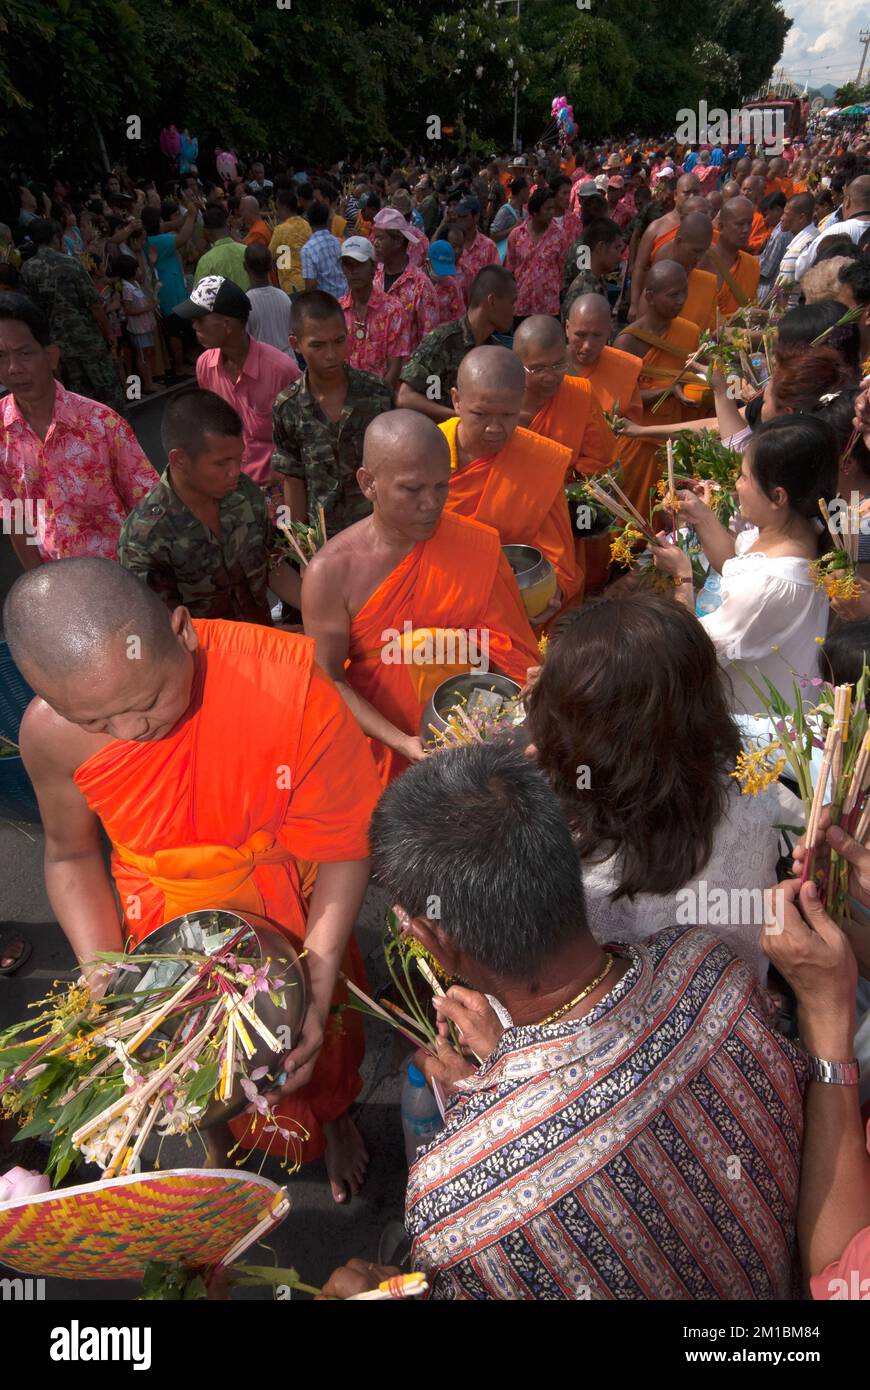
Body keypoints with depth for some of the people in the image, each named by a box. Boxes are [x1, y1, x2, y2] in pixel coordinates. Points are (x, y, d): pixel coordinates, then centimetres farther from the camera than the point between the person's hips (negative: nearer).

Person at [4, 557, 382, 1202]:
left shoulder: (291, 678, -36)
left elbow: (344, 846, -23)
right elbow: (71, 856, -5)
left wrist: (318, 993, -27)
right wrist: (106, 986, -16)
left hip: (294, 902, -1)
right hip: (173, 911, 1)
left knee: (321, 1031, 25)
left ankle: (334, 1113, 61)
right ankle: (240, 1140, 59)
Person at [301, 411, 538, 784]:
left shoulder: (479, 547, -11)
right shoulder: (331, 572, -16)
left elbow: (510, 648, -8)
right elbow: (330, 679, -14)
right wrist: (401, 743, -25)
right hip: (379, 746, -1)